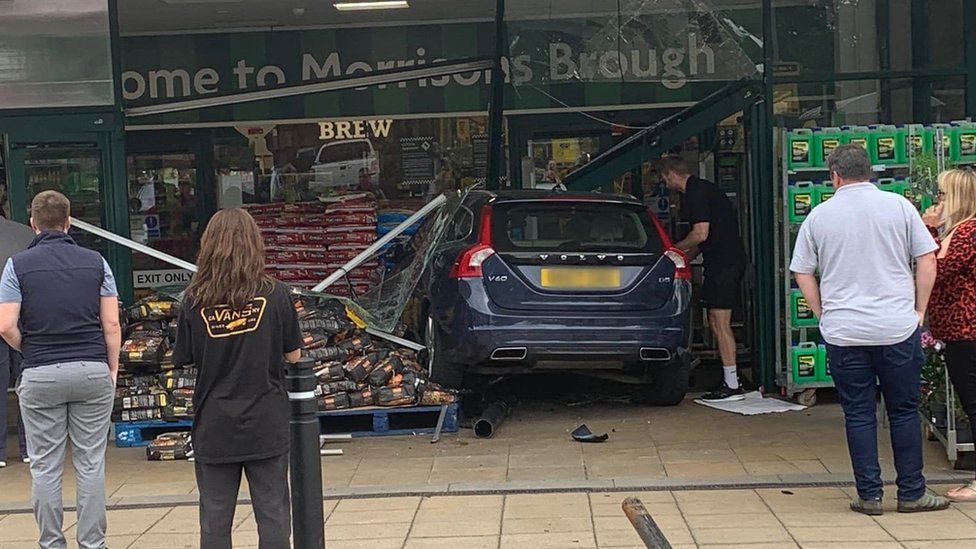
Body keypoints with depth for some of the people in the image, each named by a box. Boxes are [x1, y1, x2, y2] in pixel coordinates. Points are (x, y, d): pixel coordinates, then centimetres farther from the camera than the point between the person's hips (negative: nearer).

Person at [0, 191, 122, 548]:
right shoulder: (95, 262, 3)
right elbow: (112, 324, 0)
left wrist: (30, 351, 12)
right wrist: (112, 370, 10)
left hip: (41, 375, -1)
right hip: (93, 371, 1)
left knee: (45, 467, 7)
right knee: (91, 464, 6)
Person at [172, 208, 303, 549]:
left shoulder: (195, 301, -6)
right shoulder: (275, 295, -8)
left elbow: (183, 358, 2)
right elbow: (293, 355, -1)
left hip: (214, 428, 1)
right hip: (266, 425, -1)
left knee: (214, 520, 11)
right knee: (273, 515, 8)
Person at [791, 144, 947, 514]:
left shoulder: (818, 217, 2)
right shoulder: (898, 206, 0)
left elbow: (802, 273, 6)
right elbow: (927, 260, 1)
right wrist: (919, 310, 9)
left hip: (843, 332, 0)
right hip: (898, 328, 0)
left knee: (858, 414, 6)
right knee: (904, 411, 9)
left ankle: (869, 495, 9)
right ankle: (911, 493, 14)